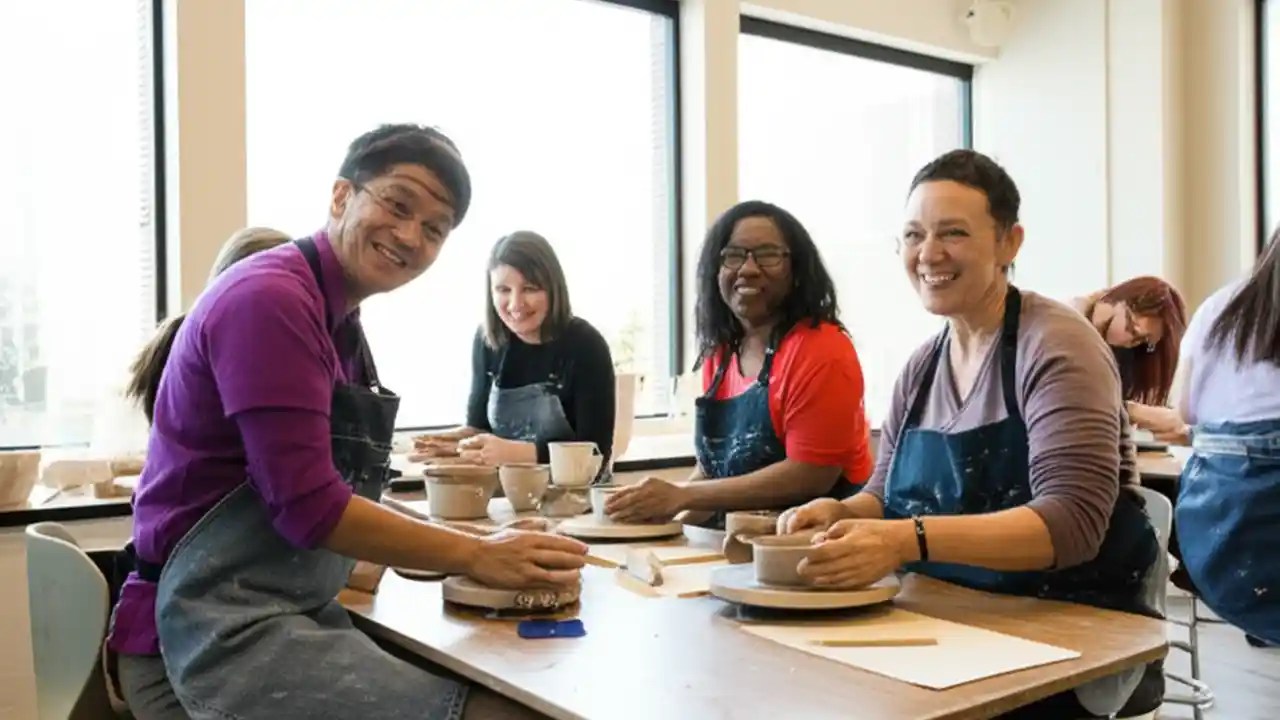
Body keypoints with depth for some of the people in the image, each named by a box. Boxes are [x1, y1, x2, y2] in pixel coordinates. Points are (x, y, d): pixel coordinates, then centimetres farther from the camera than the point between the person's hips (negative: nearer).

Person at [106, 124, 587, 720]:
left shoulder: (341, 324, 13)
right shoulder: (270, 297, -14)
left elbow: (340, 497, 9)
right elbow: (308, 506, -19)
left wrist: (480, 543, 0)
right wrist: (475, 556, -13)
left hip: (296, 612, 8)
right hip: (217, 629, -8)